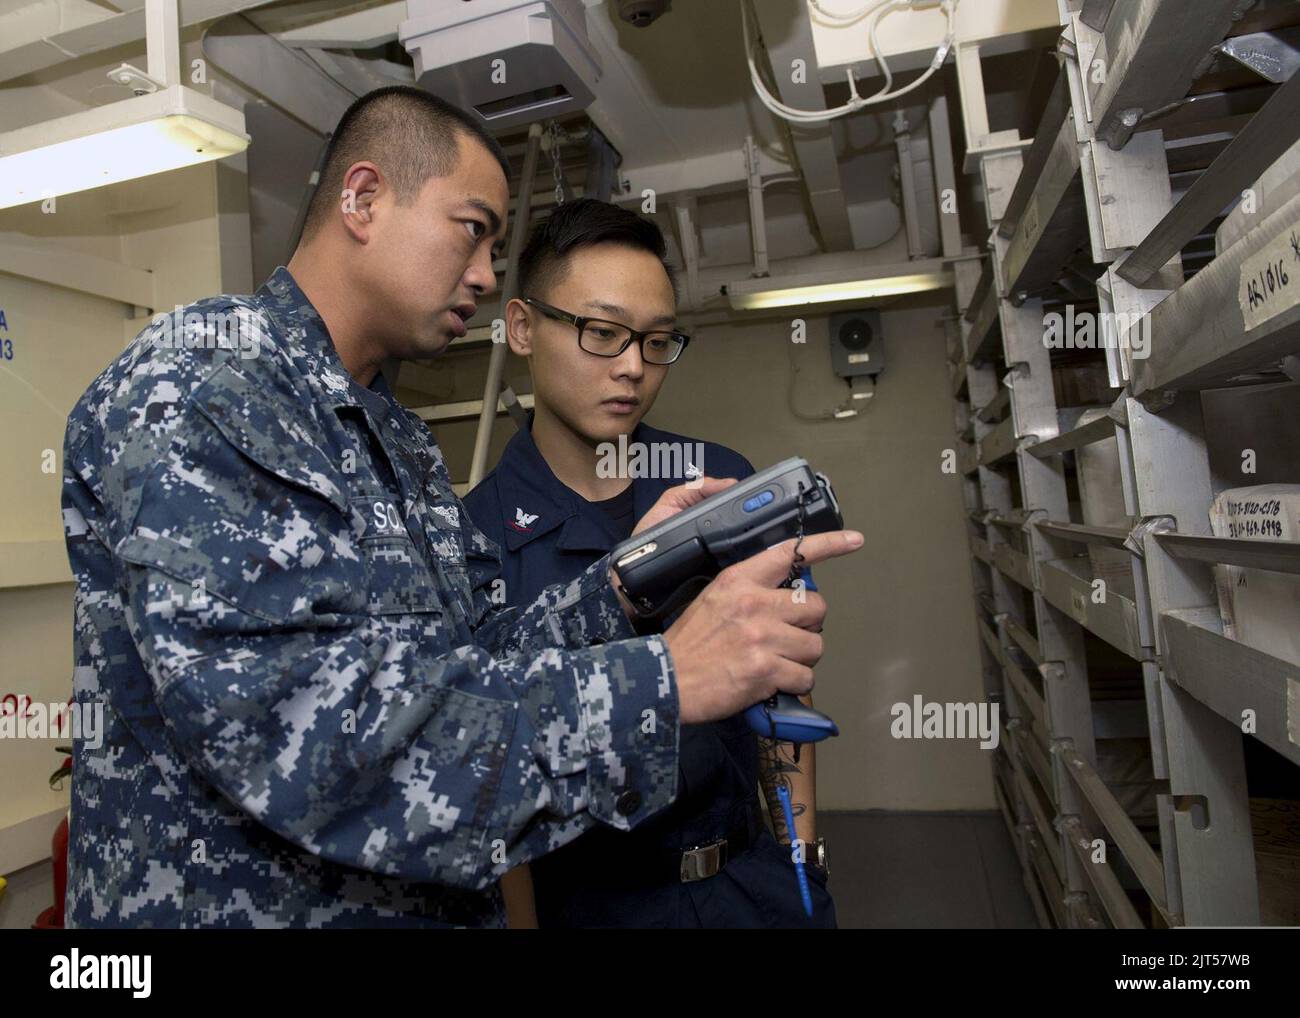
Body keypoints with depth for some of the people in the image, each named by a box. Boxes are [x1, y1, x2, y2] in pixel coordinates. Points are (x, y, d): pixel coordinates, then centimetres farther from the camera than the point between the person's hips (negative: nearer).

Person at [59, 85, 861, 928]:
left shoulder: (404, 442, 7)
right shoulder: (190, 391, -19)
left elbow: (469, 670, 3)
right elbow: (314, 735, -30)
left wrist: (622, 587, -11)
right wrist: (663, 679, -30)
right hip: (243, 906, -7)